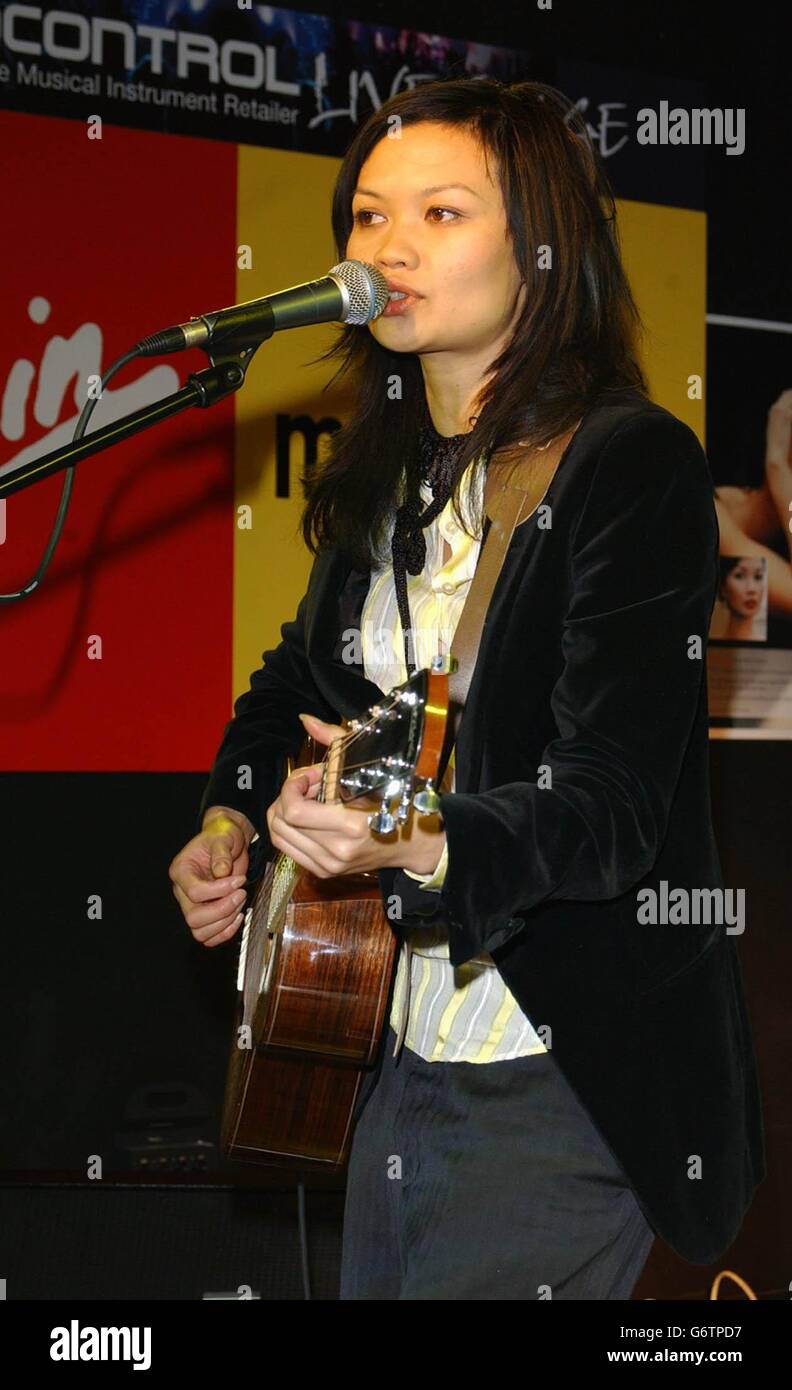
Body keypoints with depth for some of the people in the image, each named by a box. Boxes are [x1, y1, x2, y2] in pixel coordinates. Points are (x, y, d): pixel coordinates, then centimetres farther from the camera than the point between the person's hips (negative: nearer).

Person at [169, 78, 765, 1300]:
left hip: (566, 1084, -7)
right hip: (399, 1051, 8)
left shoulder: (637, 465, -16)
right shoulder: (381, 470, 7)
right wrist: (231, 820, 8)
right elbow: (301, 673, 26)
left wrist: (416, 844, -41)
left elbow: (612, 807, -25)